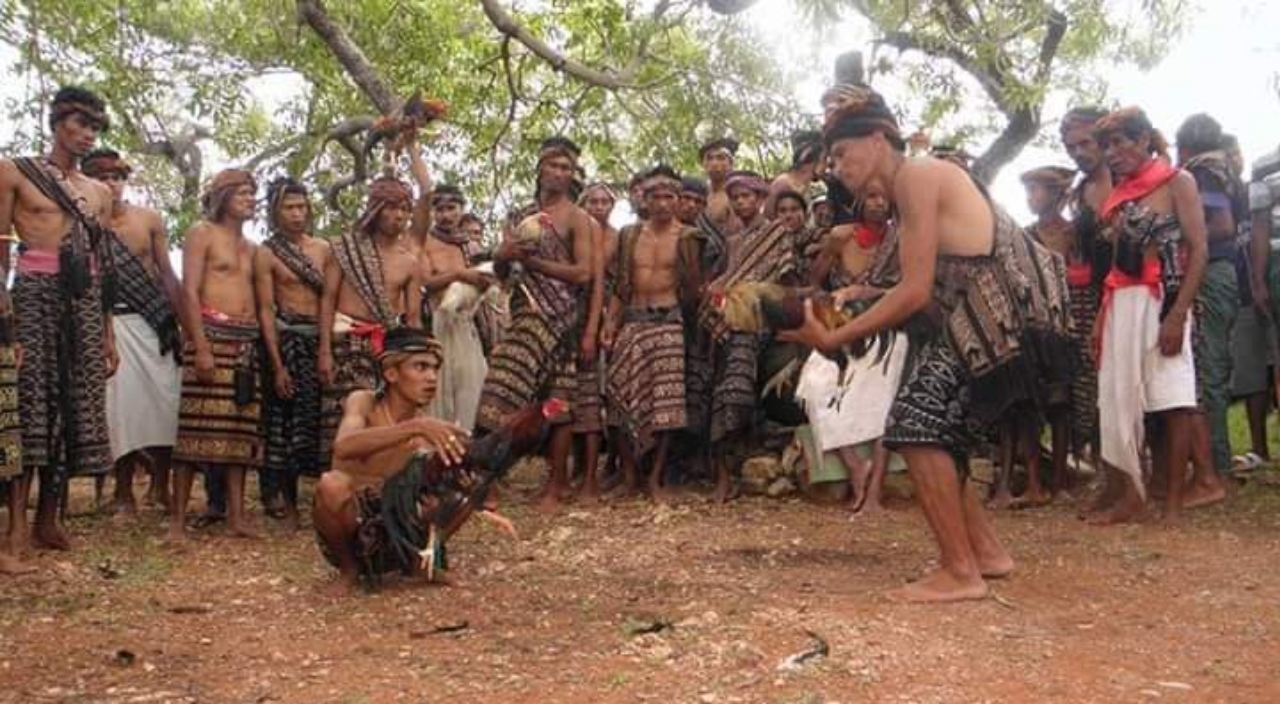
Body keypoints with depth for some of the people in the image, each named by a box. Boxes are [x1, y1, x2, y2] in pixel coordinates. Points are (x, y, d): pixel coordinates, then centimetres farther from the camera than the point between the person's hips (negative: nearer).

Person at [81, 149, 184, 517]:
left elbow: (167, 273, 9)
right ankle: (124, 491, 8)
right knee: (122, 403, -4)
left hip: (155, 321, 2)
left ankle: (161, 484, 14)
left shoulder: (149, 219, 8)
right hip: (113, 322, -2)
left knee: (168, 397, -2)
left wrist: (183, 321, 3)